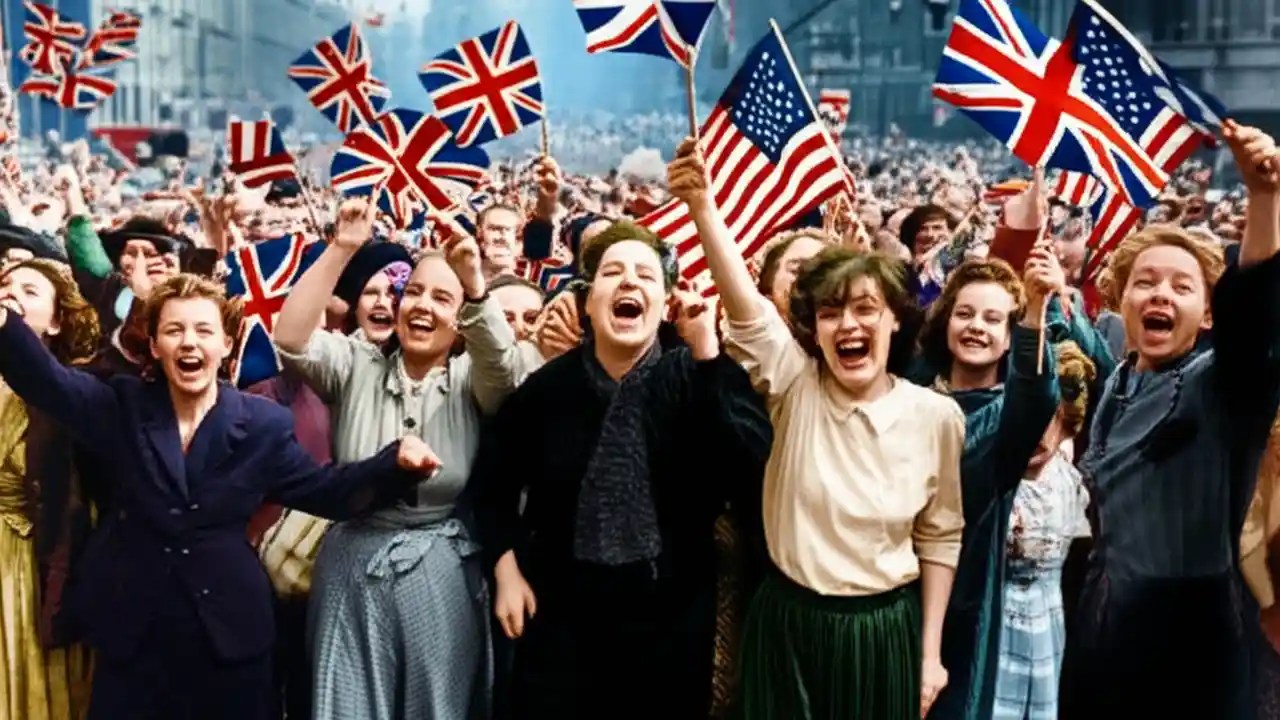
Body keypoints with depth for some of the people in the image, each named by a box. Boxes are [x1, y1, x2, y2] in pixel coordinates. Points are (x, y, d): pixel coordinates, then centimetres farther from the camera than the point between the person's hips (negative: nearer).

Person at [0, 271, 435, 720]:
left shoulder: (262, 423, -1)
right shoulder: (121, 407, 0)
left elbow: (322, 491, 1)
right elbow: (46, 380, -13)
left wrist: (395, 462, -17)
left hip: (230, 630, 0)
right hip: (131, 629, 1)